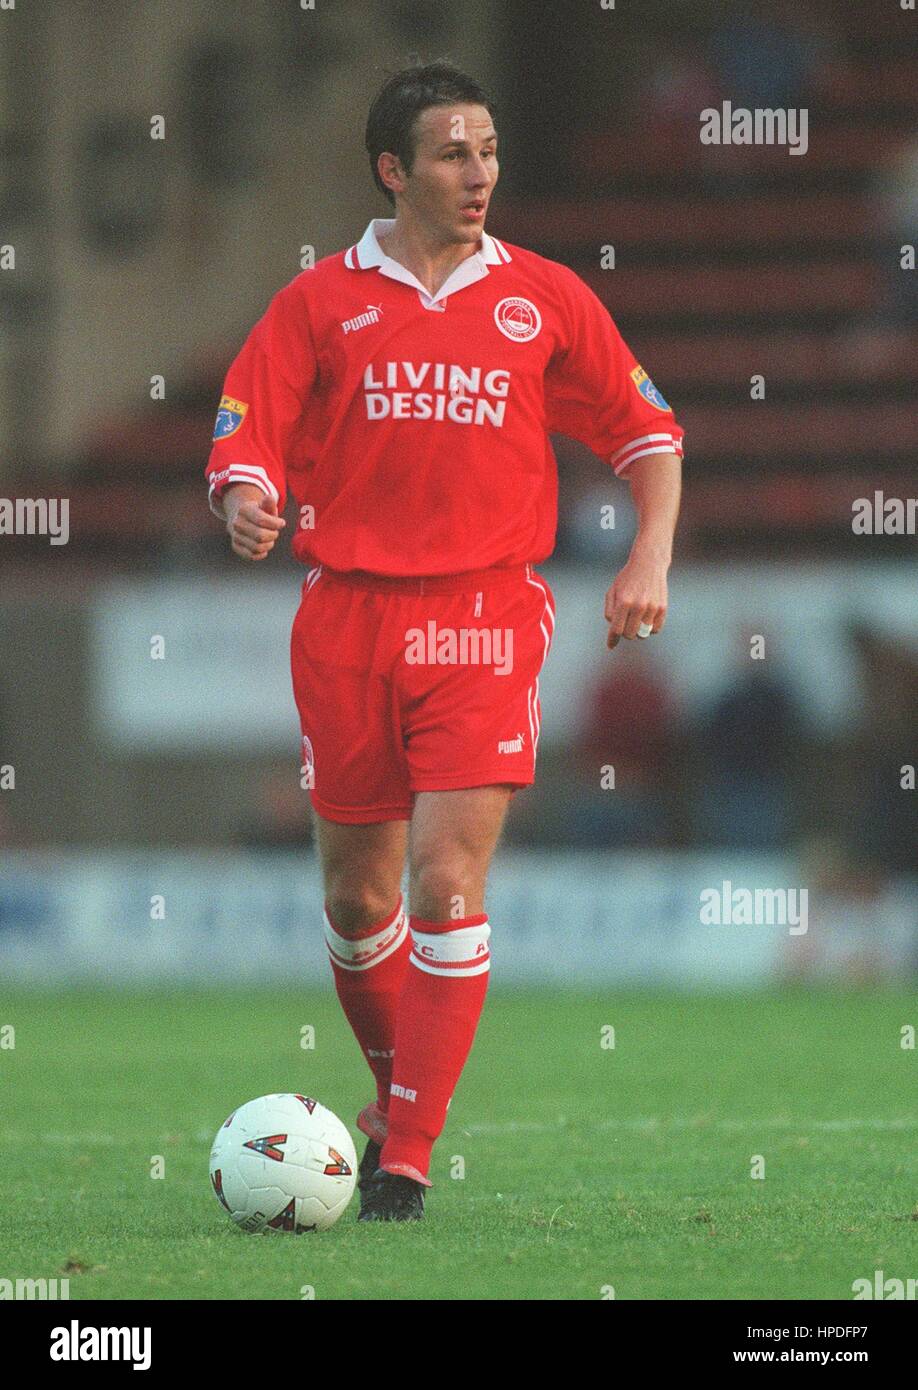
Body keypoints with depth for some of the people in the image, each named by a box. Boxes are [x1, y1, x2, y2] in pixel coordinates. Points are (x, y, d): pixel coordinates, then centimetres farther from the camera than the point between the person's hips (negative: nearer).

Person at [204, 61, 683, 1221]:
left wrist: (650, 560, -1)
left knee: (447, 881, -12)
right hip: (348, 614, 1)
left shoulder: (544, 300, 6)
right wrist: (247, 507, -21)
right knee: (357, 899, 7)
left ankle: (408, 1158, -9)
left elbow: (647, 434, 14)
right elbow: (243, 441, 1)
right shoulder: (321, 301, 5)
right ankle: (399, 1093, 32)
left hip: (484, 618, -1)